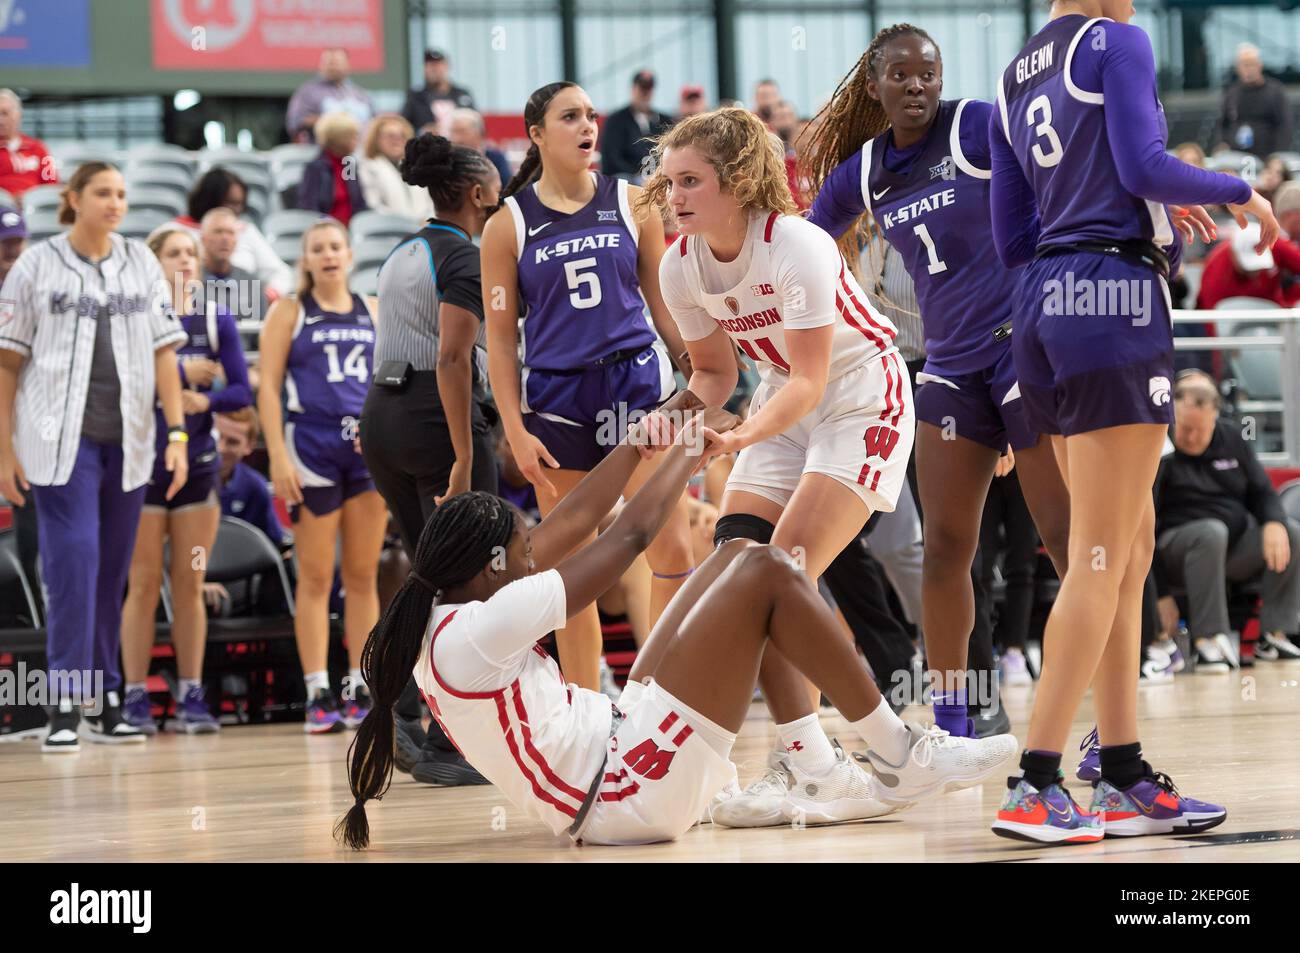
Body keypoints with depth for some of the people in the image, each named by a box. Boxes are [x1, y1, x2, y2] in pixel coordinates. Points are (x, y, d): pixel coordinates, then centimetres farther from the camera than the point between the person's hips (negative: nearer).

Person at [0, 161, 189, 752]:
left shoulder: (141, 264, 10)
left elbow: (164, 352, 8)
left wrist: (177, 433, 0)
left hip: (127, 439, 4)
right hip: (60, 438, -4)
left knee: (113, 570, 7)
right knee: (73, 558, -13)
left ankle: (103, 700, 14)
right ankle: (66, 703, -12)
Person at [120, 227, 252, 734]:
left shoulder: (216, 320, 5)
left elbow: (241, 391, 3)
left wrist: (206, 399, -16)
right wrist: (180, 374, -17)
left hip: (197, 463, 3)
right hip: (142, 463, -3)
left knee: (190, 584, 5)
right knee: (144, 584, -2)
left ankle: (191, 697, 8)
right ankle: (135, 698, 1)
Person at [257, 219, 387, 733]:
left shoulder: (373, 313, 13)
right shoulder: (289, 312, 4)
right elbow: (268, 387, -2)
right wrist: (277, 456, -11)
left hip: (369, 449, 3)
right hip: (311, 447, -3)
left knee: (363, 574, 5)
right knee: (316, 577, -2)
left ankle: (360, 690, 9)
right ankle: (318, 695, -1)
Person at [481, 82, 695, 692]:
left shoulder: (631, 206, 6)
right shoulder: (508, 226, 2)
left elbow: (665, 307, 13)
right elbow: (500, 339, 4)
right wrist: (516, 432, -4)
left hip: (638, 383, 1)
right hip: (555, 396, -1)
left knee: (672, 550, -9)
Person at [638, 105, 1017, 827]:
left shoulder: (797, 247, -27)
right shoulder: (679, 267, -6)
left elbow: (809, 382, -27)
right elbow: (713, 370, 7)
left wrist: (743, 436, -43)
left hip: (861, 397, -7)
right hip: (784, 403, 7)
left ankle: (808, 764, -13)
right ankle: (803, 755, -4)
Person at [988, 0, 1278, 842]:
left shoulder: (1014, 82, 18)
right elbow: (1145, 165, -16)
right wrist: (1238, 193, 0)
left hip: (1044, 307, 8)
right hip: (1114, 298, -8)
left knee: (1134, 544, 13)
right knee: (1101, 559, -7)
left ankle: (1125, 782, 12)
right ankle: (1035, 788, -12)